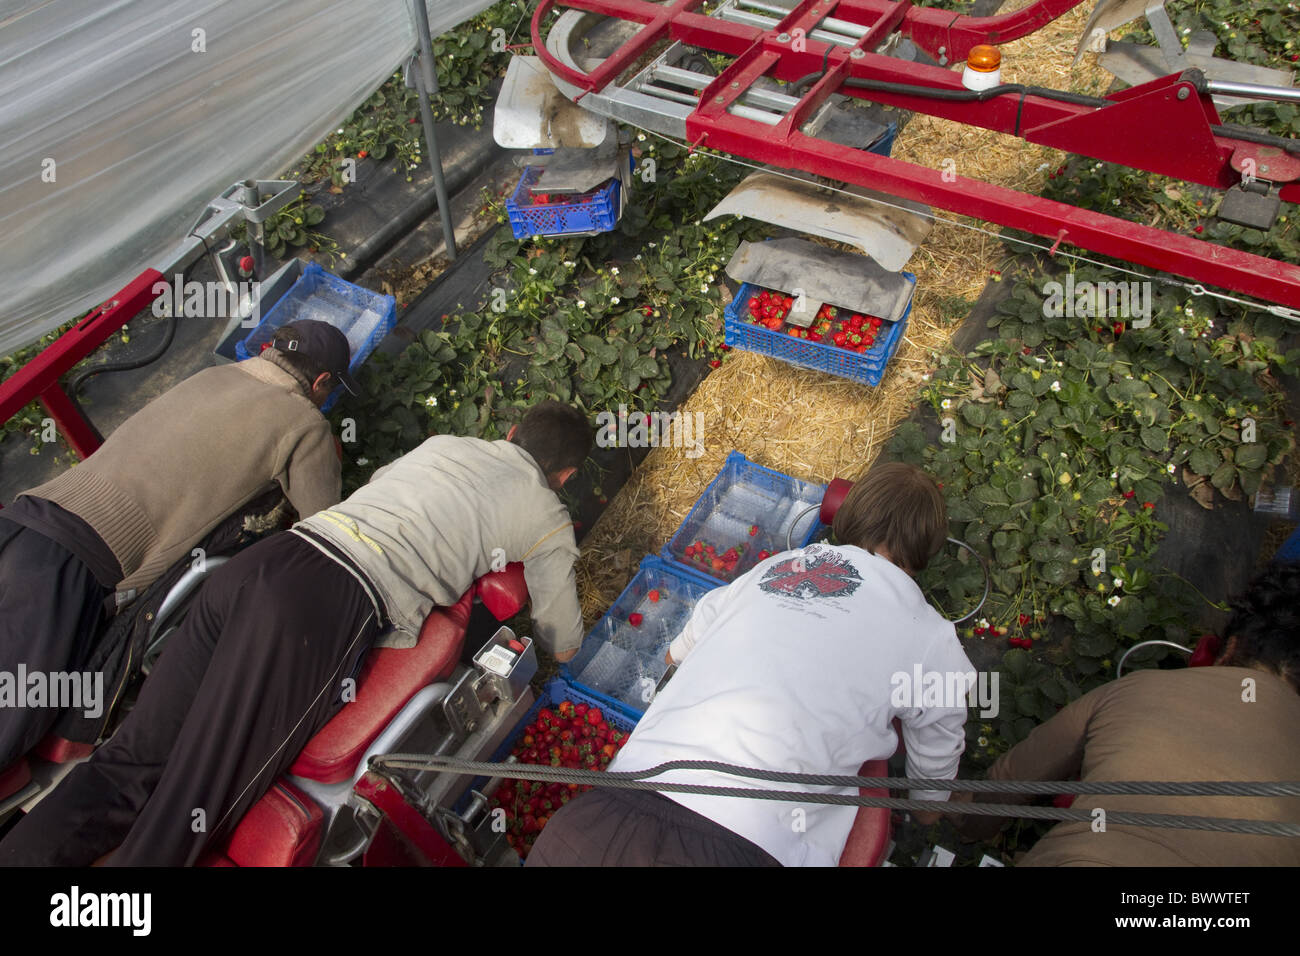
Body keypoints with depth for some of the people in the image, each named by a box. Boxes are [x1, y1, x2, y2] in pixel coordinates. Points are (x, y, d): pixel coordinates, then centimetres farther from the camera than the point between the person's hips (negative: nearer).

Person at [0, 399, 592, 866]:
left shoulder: (444, 443, 28)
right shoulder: (548, 518, 14)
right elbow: (563, 645, 24)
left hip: (262, 561, 7)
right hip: (335, 609, -6)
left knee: (132, 765, 8)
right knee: (181, 818, -6)